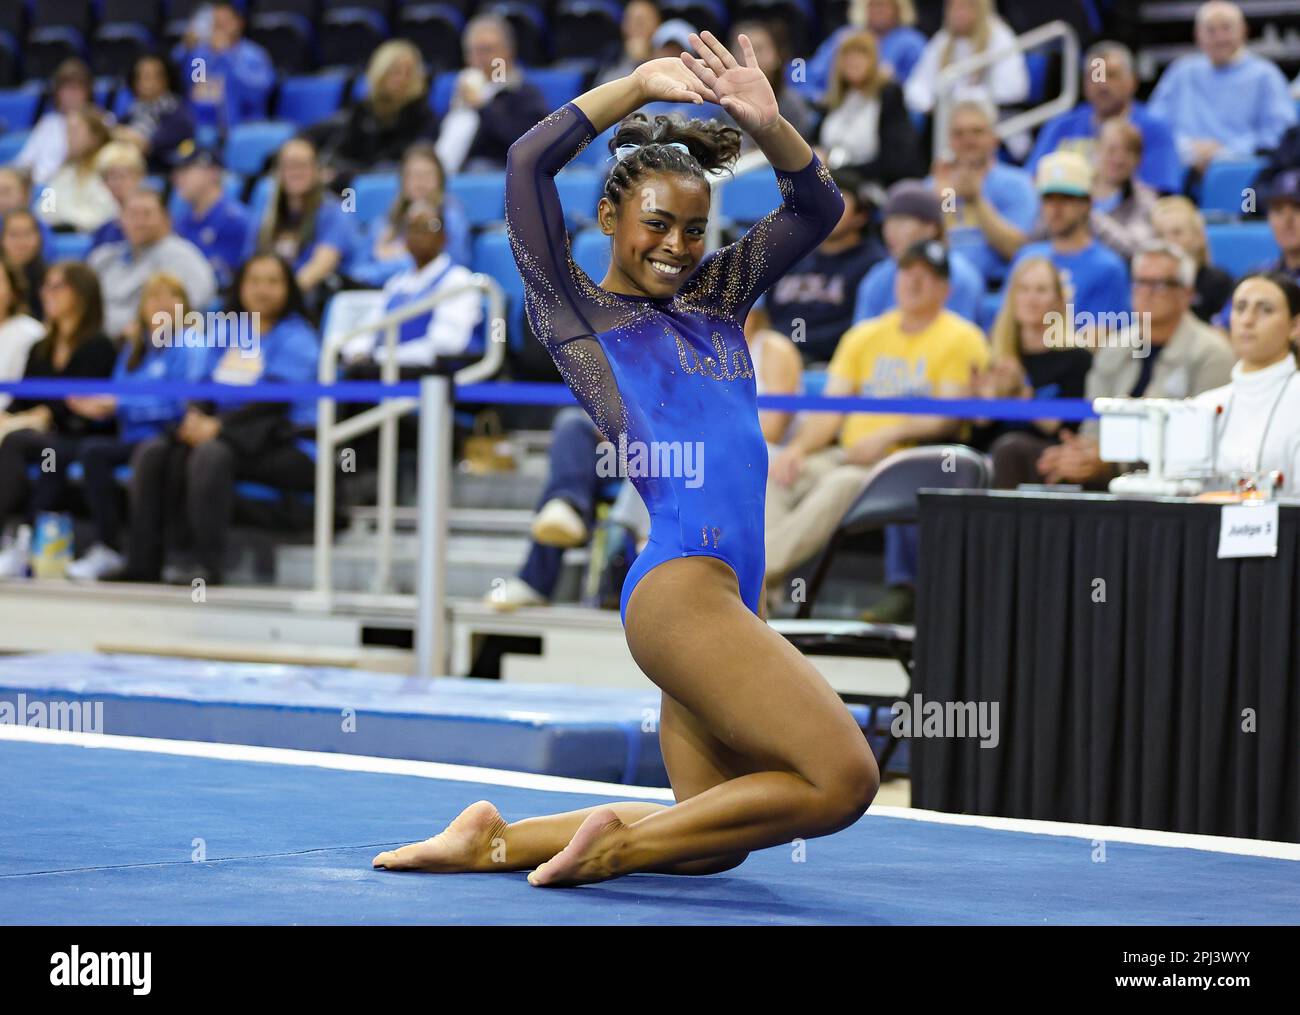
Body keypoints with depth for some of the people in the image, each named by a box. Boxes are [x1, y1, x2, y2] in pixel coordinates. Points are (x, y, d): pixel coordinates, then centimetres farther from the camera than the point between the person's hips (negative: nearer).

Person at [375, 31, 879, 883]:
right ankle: (614, 844, -6)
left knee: (712, 843, 14)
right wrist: (641, 86, -1)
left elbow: (819, 206, 18)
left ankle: (495, 844, 23)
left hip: (734, 595, 8)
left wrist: (766, 123, 0)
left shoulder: (716, 298, 22)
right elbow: (528, 162, -5)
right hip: (680, 583, -8)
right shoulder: (576, 312, 6)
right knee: (841, 779, -18)